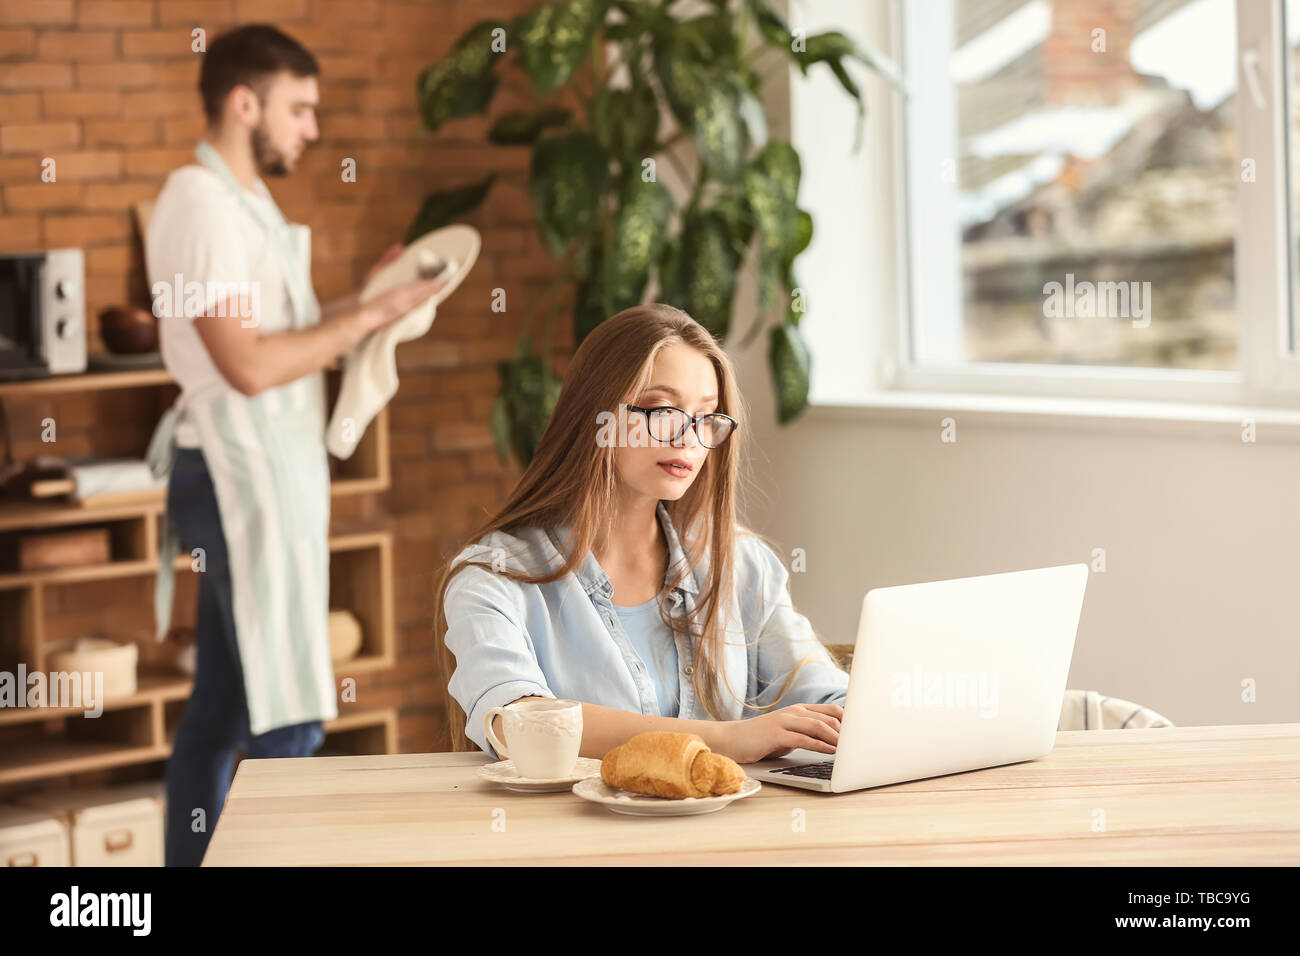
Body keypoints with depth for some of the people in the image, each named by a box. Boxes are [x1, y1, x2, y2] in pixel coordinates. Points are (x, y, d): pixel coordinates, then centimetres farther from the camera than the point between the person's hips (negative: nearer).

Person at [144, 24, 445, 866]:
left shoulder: (243, 202, 17)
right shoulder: (201, 204, -14)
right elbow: (248, 365, -21)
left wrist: (366, 300, 8)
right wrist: (371, 317, -15)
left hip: (266, 473, 10)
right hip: (241, 476, -10)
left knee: (222, 710, 13)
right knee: (288, 718, -11)